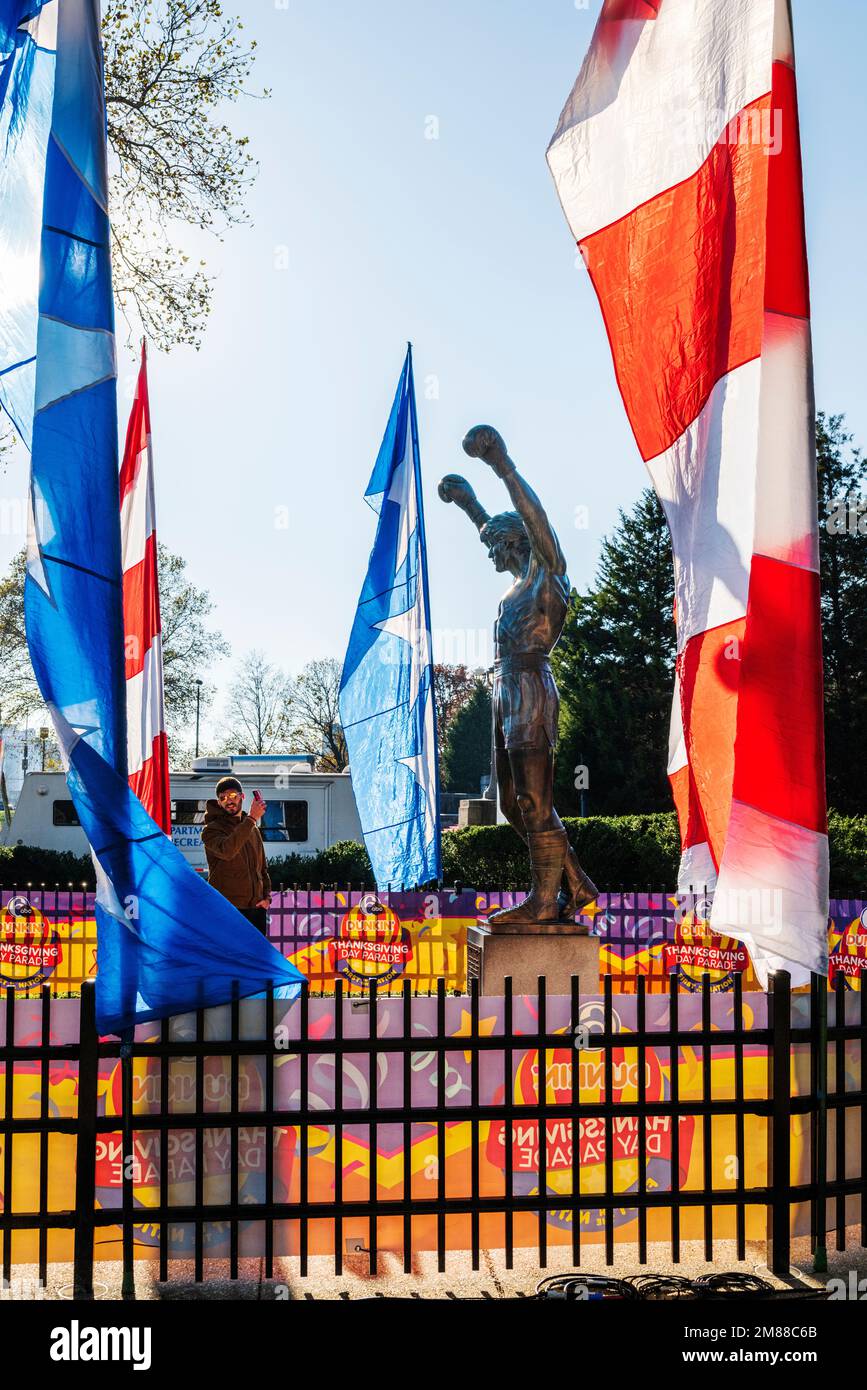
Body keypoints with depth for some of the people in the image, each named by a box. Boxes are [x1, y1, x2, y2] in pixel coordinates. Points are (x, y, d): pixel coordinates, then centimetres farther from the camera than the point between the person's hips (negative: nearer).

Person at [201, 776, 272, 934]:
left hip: (255, 908, 6)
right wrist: (251, 819, -28)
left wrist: (266, 896, 6)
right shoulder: (212, 829, -4)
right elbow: (226, 850, -26)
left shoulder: (253, 830, 17)